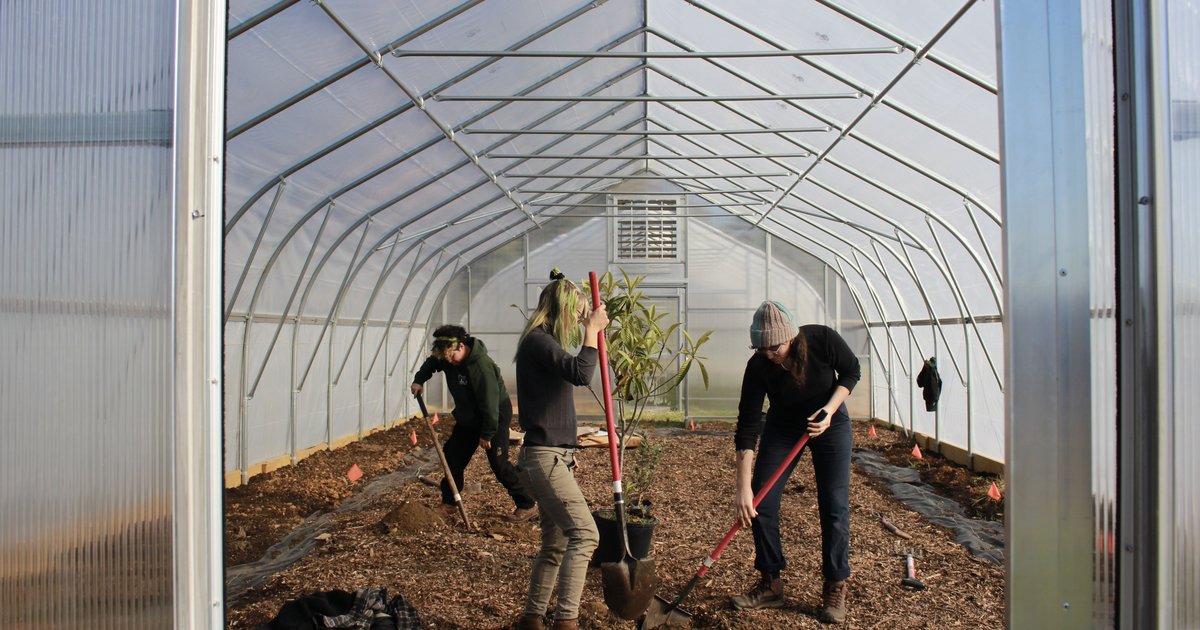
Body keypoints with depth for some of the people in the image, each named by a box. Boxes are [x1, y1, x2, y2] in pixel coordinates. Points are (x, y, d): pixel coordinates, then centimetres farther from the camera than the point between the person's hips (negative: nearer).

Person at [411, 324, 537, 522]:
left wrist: (487, 434, -24)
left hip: (495, 416, -8)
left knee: (498, 463, -11)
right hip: (468, 417, 8)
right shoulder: (447, 357, -7)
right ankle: (448, 502, 25)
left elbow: (490, 402, -29)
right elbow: (432, 363, 17)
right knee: (453, 455, 10)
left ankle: (526, 505, -1)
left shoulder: (481, 366, -33)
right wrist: (419, 380, 0)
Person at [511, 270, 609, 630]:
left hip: (552, 456, 10)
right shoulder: (538, 341, -12)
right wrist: (592, 331, -14)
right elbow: (581, 374, -28)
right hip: (544, 457, -10)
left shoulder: (544, 343, 19)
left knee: (555, 544, 13)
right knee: (585, 533, -17)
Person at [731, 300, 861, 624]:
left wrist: (829, 410, -24)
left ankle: (835, 589, 9)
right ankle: (770, 584, 9)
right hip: (782, 426, 1)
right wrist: (743, 487, -30)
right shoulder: (758, 366, -28)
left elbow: (851, 372, -8)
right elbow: (747, 426, -27)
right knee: (759, 502, -6)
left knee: (834, 506, -6)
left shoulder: (823, 339, -29)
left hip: (830, 423, -1)